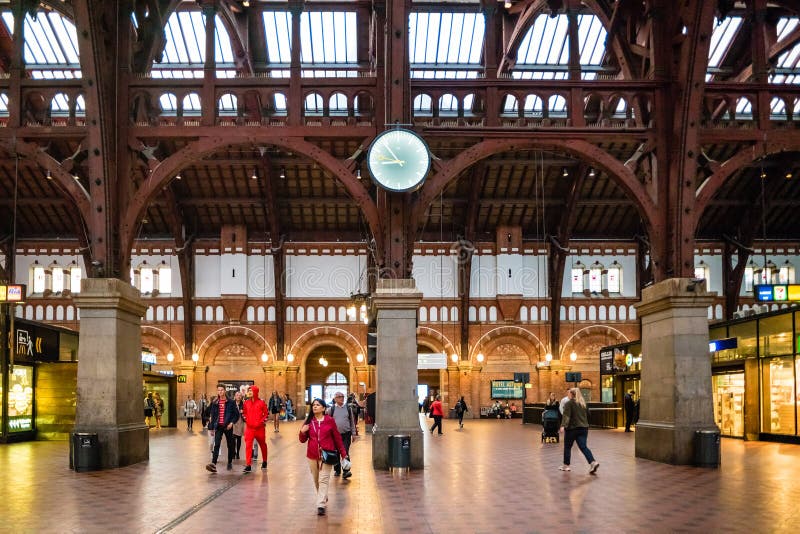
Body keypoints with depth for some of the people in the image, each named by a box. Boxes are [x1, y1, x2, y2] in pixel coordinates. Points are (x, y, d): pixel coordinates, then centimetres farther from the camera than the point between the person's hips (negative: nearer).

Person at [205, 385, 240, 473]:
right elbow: (212, 414, 11)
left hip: (228, 426, -1)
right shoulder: (214, 403, 5)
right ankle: (213, 464, -24)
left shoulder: (230, 402, -3)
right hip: (218, 427, 1)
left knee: (230, 445, 10)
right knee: (216, 445, -12)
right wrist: (212, 427, 7)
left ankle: (230, 463, 25)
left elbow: (237, 414, -1)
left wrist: (232, 422, -14)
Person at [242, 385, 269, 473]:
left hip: (259, 428, -2)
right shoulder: (246, 402, 4)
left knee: (262, 444, 15)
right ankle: (248, 465, -11)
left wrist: (262, 422, -8)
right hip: (249, 428, 2)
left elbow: (266, 414, 0)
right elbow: (244, 412, 17)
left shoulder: (261, 402, -6)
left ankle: (264, 462, 34)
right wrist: (246, 420, 6)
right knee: (248, 445, -10)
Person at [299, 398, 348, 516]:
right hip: (312, 455, 4)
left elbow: (337, 438, 1)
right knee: (316, 480, 14)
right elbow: (303, 440, 9)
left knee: (323, 480, -11)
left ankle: (321, 505, -12)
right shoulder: (309, 422, 4)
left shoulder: (330, 421, -4)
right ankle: (323, 499, 34)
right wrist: (302, 432, -12)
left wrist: (343, 454, 1)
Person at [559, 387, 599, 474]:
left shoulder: (569, 403, -6)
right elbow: (588, 415, 21)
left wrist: (563, 426, -28)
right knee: (583, 447, -1)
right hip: (583, 428, 5)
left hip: (572, 428, -5)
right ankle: (593, 462, -21)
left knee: (567, 447, 10)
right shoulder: (583, 403, 14)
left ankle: (566, 465, 17)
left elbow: (566, 416, -19)